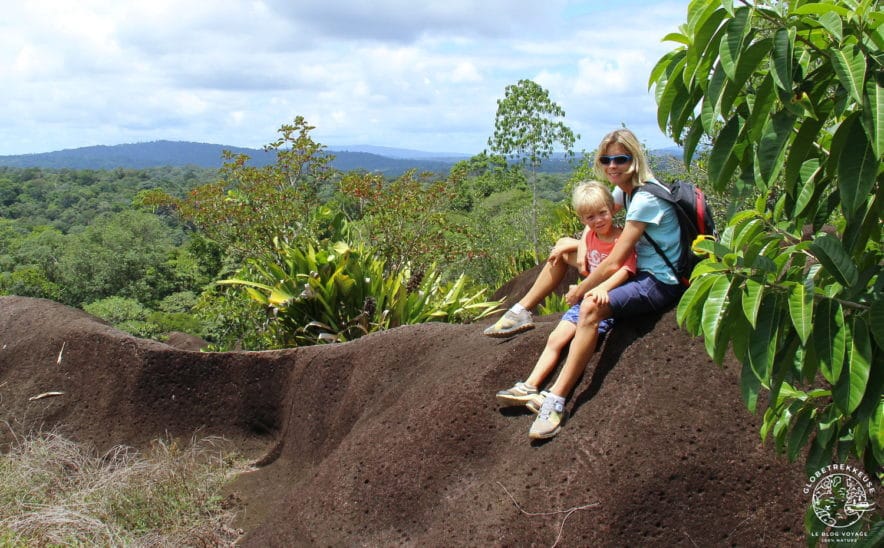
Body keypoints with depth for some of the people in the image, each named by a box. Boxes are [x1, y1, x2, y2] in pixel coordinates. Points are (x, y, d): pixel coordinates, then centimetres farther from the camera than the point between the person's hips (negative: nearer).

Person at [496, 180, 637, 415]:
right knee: (555, 338, -6)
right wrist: (581, 250, 16)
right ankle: (528, 386, -9)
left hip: (606, 301, -7)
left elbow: (625, 270, -25)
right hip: (584, 298, 7)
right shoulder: (590, 234, 11)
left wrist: (603, 288, -43)